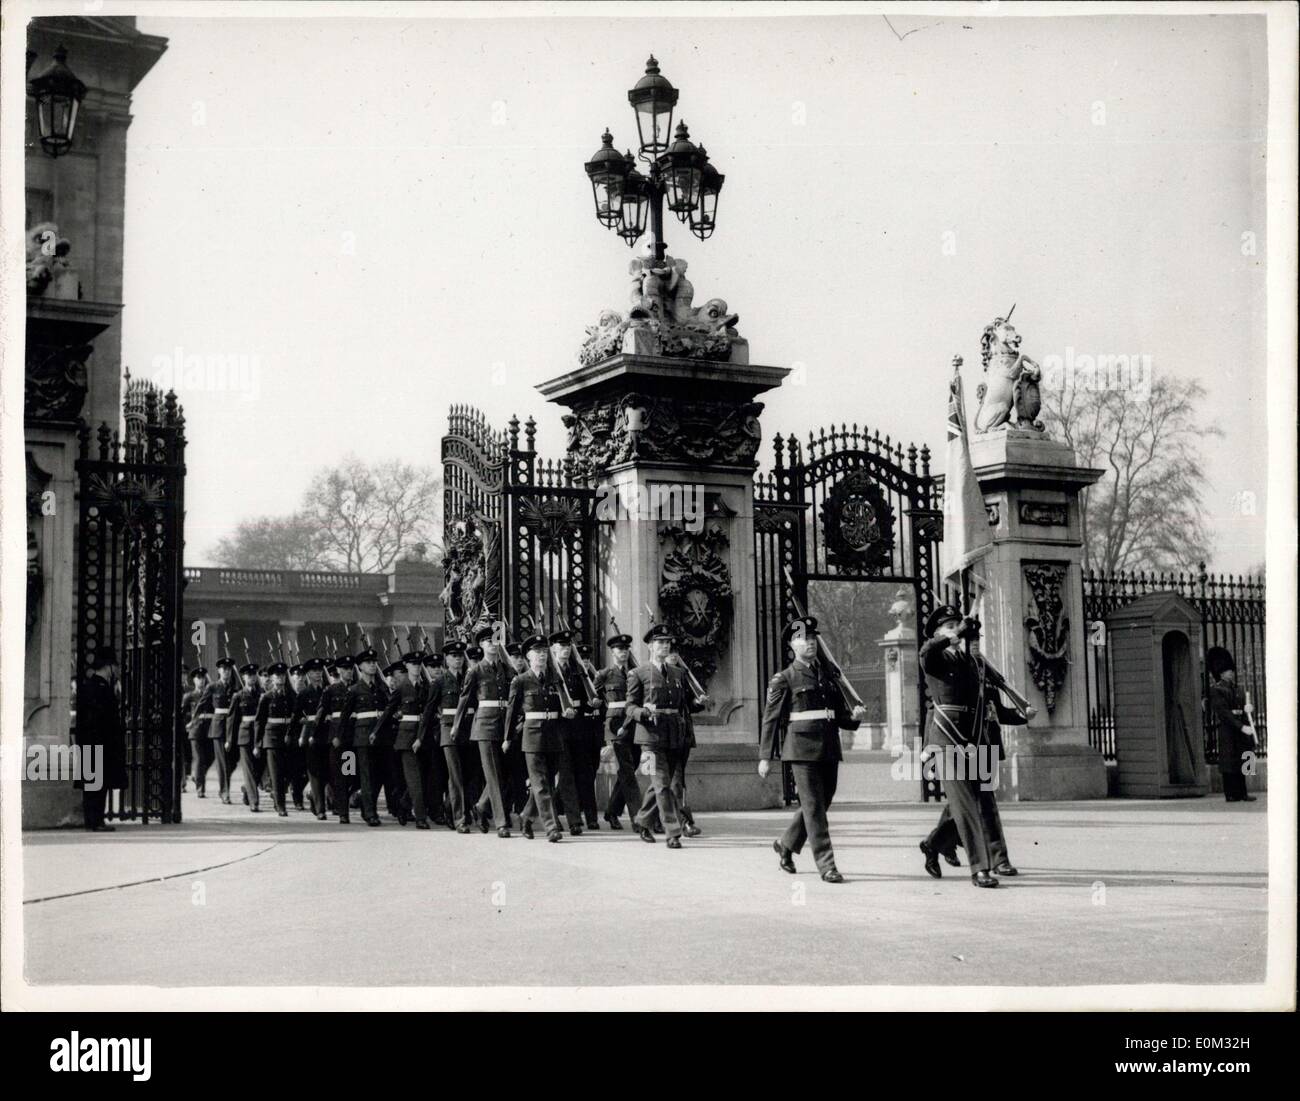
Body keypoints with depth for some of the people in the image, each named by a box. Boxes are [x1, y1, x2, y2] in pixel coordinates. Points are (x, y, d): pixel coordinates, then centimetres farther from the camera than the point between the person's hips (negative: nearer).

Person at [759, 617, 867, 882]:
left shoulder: (828, 676, 16)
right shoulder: (784, 679, 0)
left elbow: (841, 716, 21)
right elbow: (770, 718, 0)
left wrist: (855, 716, -2)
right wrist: (765, 756, -3)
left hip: (829, 750, 6)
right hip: (803, 749, -6)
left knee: (820, 803, 13)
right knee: (814, 806, -6)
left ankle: (786, 844, 34)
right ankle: (826, 865, -3)